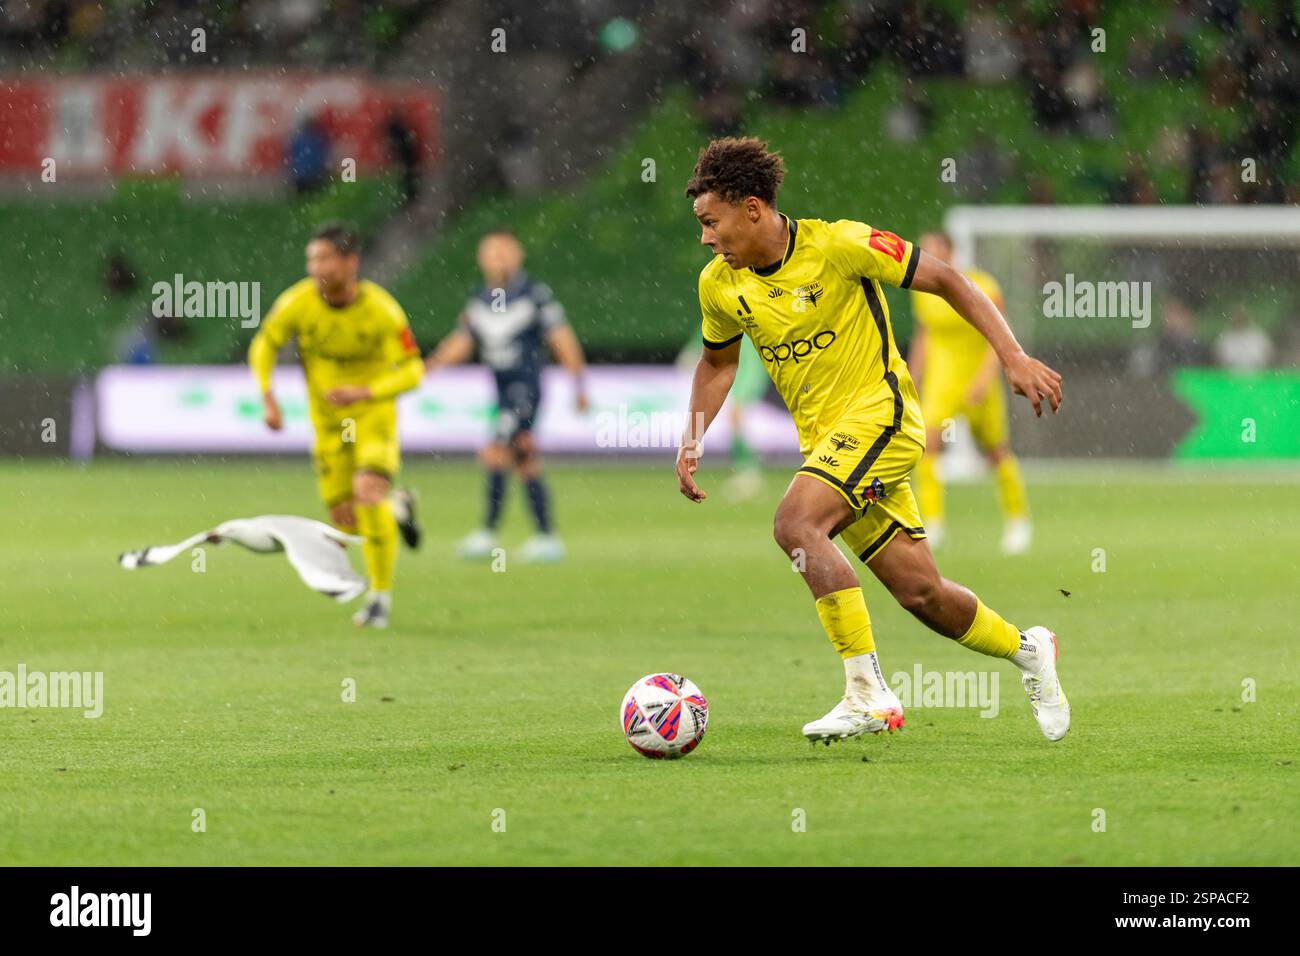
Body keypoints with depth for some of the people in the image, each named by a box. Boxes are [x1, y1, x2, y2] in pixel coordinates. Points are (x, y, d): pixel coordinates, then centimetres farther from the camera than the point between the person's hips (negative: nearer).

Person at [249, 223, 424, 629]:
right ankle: (398, 508, 37)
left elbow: (411, 371, -17)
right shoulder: (297, 303, -15)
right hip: (327, 421, 3)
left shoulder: (382, 310, -21)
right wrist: (268, 397, -11)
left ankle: (381, 596, -10)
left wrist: (365, 392, -32)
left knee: (368, 491, -25)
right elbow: (263, 346, 2)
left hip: (374, 414, -3)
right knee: (345, 521, 0)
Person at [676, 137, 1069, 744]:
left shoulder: (838, 245, -15)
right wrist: (691, 441, 7)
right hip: (822, 438, 6)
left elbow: (944, 280, -9)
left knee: (795, 523, -29)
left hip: (878, 410, -6)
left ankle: (868, 694, -28)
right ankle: (1026, 649, 31)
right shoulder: (720, 285, 2)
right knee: (917, 591, 3)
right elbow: (717, 362, 22)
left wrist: (1013, 357, -16)